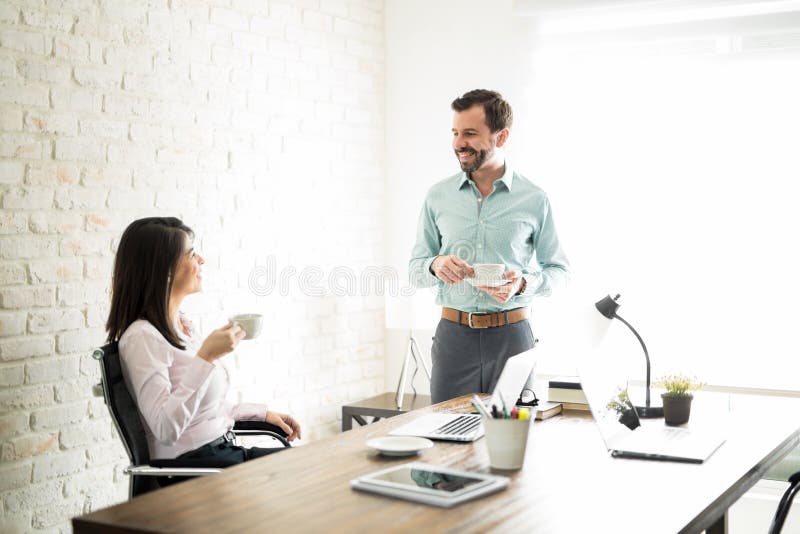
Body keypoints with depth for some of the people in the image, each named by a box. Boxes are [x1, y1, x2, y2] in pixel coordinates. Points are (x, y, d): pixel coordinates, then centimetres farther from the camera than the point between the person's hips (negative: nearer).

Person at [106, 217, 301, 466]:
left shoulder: (184, 325, 12)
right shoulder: (142, 337, -16)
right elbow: (165, 428, -26)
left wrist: (263, 414, 15)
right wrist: (205, 357, -27)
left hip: (225, 452, 9)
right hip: (190, 465, -9)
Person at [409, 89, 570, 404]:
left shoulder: (534, 200, 0)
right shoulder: (438, 196, 5)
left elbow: (558, 270, 6)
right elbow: (415, 268, 10)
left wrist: (524, 283, -14)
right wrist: (434, 266, -13)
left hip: (512, 334, -1)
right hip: (453, 333, 1)